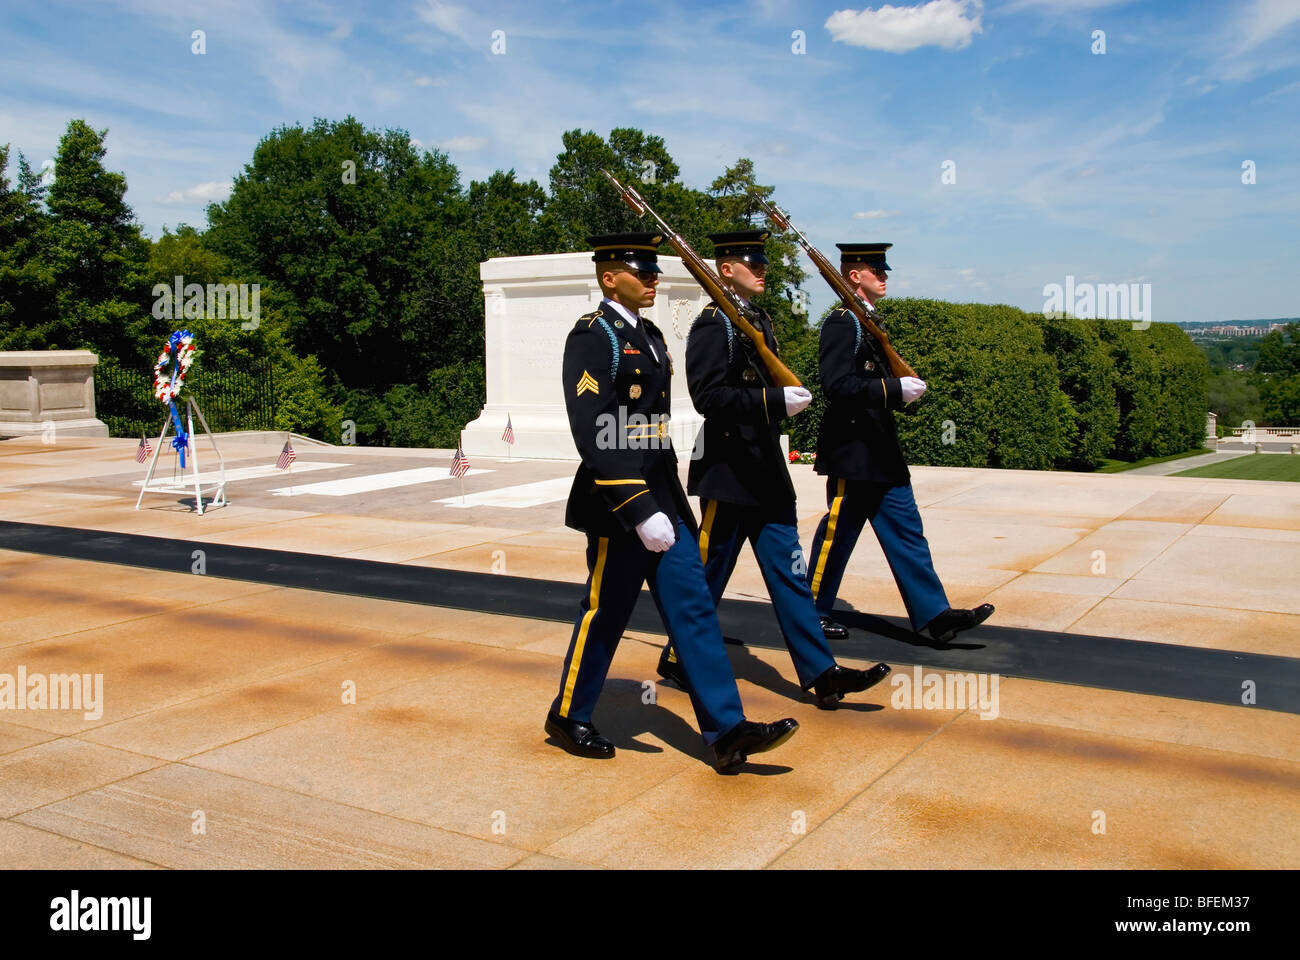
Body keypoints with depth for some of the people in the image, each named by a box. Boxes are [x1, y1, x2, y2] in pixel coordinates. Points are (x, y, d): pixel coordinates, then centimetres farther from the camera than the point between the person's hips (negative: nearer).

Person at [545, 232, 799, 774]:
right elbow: (594, 436, -21)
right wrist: (639, 511, -25)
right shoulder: (592, 337, -12)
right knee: (605, 614, 5)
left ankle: (727, 731, 7)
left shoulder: (649, 335, 15)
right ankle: (569, 717, 26)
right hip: (620, 506, -8)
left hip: (661, 500, 8)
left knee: (693, 608, 4)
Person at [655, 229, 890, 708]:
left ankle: (821, 673, 7)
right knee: (710, 573, 3)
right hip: (729, 467, -8)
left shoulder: (760, 320, 16)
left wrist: (789, 396, 8)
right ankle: (676, 660, 21)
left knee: (788, 570, 6)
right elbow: (708, 396, -21)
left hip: (767, 470, 9)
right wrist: (774, 400, -25)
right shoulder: (712, 324, -11)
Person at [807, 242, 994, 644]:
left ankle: (935, 615, 11)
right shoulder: (841, 322, -13)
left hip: (881, 449, 9)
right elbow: (838, 384, -23)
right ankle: (813, 613, 15)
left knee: (905, 529, 8)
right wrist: (895, 388, -21)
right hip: (852, 449, -9)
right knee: (838, 532, 1)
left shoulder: (868, 322, 17)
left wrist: (902, 388, 6)